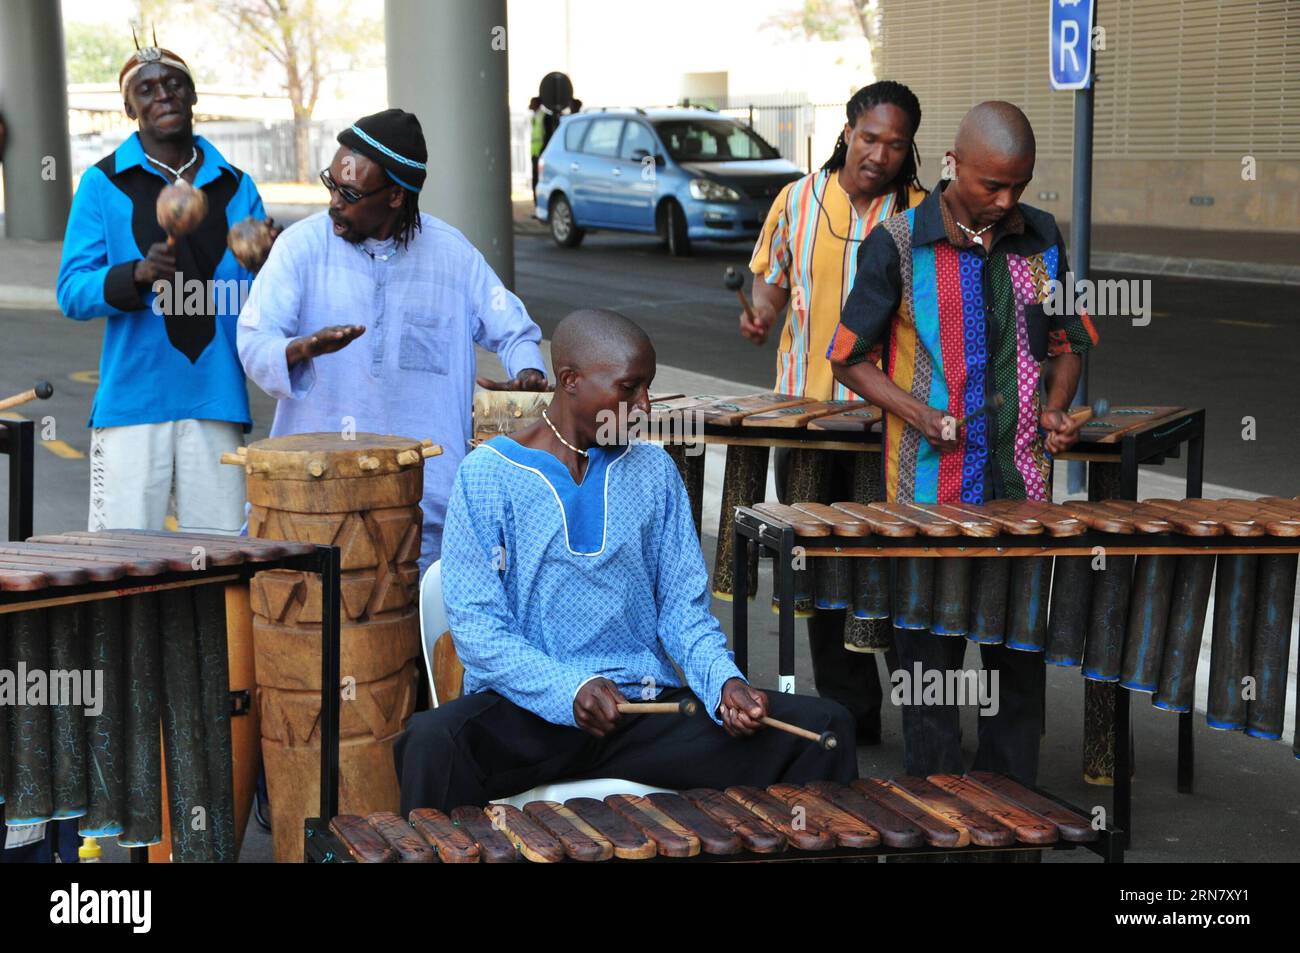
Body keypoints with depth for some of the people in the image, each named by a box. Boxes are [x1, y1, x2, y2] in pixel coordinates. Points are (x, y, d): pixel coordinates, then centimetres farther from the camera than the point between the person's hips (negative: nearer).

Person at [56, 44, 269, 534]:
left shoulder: (235, 186, 13)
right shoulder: (104, 183, 5)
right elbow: (72, 292, -2)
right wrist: (139, 274, -20)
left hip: (216, 401, 2)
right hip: (132, 401, -2)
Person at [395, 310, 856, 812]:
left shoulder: (654, 472, 11)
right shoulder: (487, 476, -1)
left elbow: (683, 609, 10)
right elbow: (476, 625, -7)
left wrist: (724, 682, -11)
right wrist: (572, 690, -23)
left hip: (647, 706, 4)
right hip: (526, 706, -3)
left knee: (823, 726, -14)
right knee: (434, 740, -36)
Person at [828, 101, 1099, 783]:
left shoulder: (1041, 238, 6)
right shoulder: (898, 245, -6)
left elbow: (1066, 342, 17)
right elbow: (851, 359, 0)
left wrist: (1055, 409, -2)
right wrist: (917, 413, -15)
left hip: (1022, 488, 3)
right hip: (931, 488, -3)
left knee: (1019, 650, 10)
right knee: (929, 648, 4)